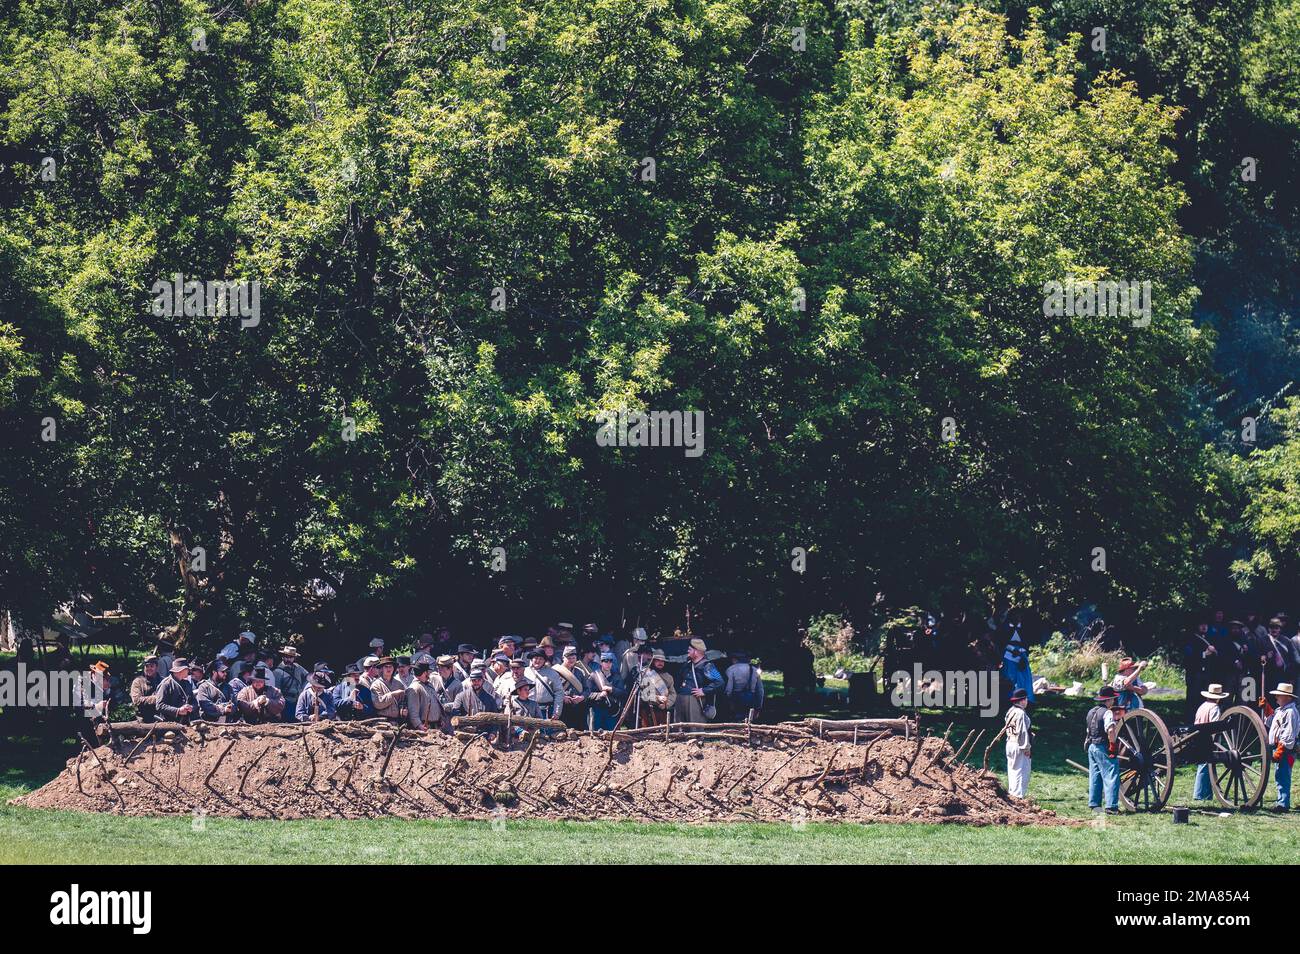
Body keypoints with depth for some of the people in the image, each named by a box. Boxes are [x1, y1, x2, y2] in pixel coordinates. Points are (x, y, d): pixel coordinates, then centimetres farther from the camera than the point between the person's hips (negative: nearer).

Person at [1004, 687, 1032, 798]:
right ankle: (1019, 794, -6)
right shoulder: (1021, 714, -18)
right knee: (1021, 770, -5)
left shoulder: (1010, 711, 10)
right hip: (1019, 746, -9)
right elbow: (1023, 731, -19)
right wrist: (1027, 747, -14)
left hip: (1010, 743, 9)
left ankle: (1011, 791, 22)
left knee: (1012, 770, 16)